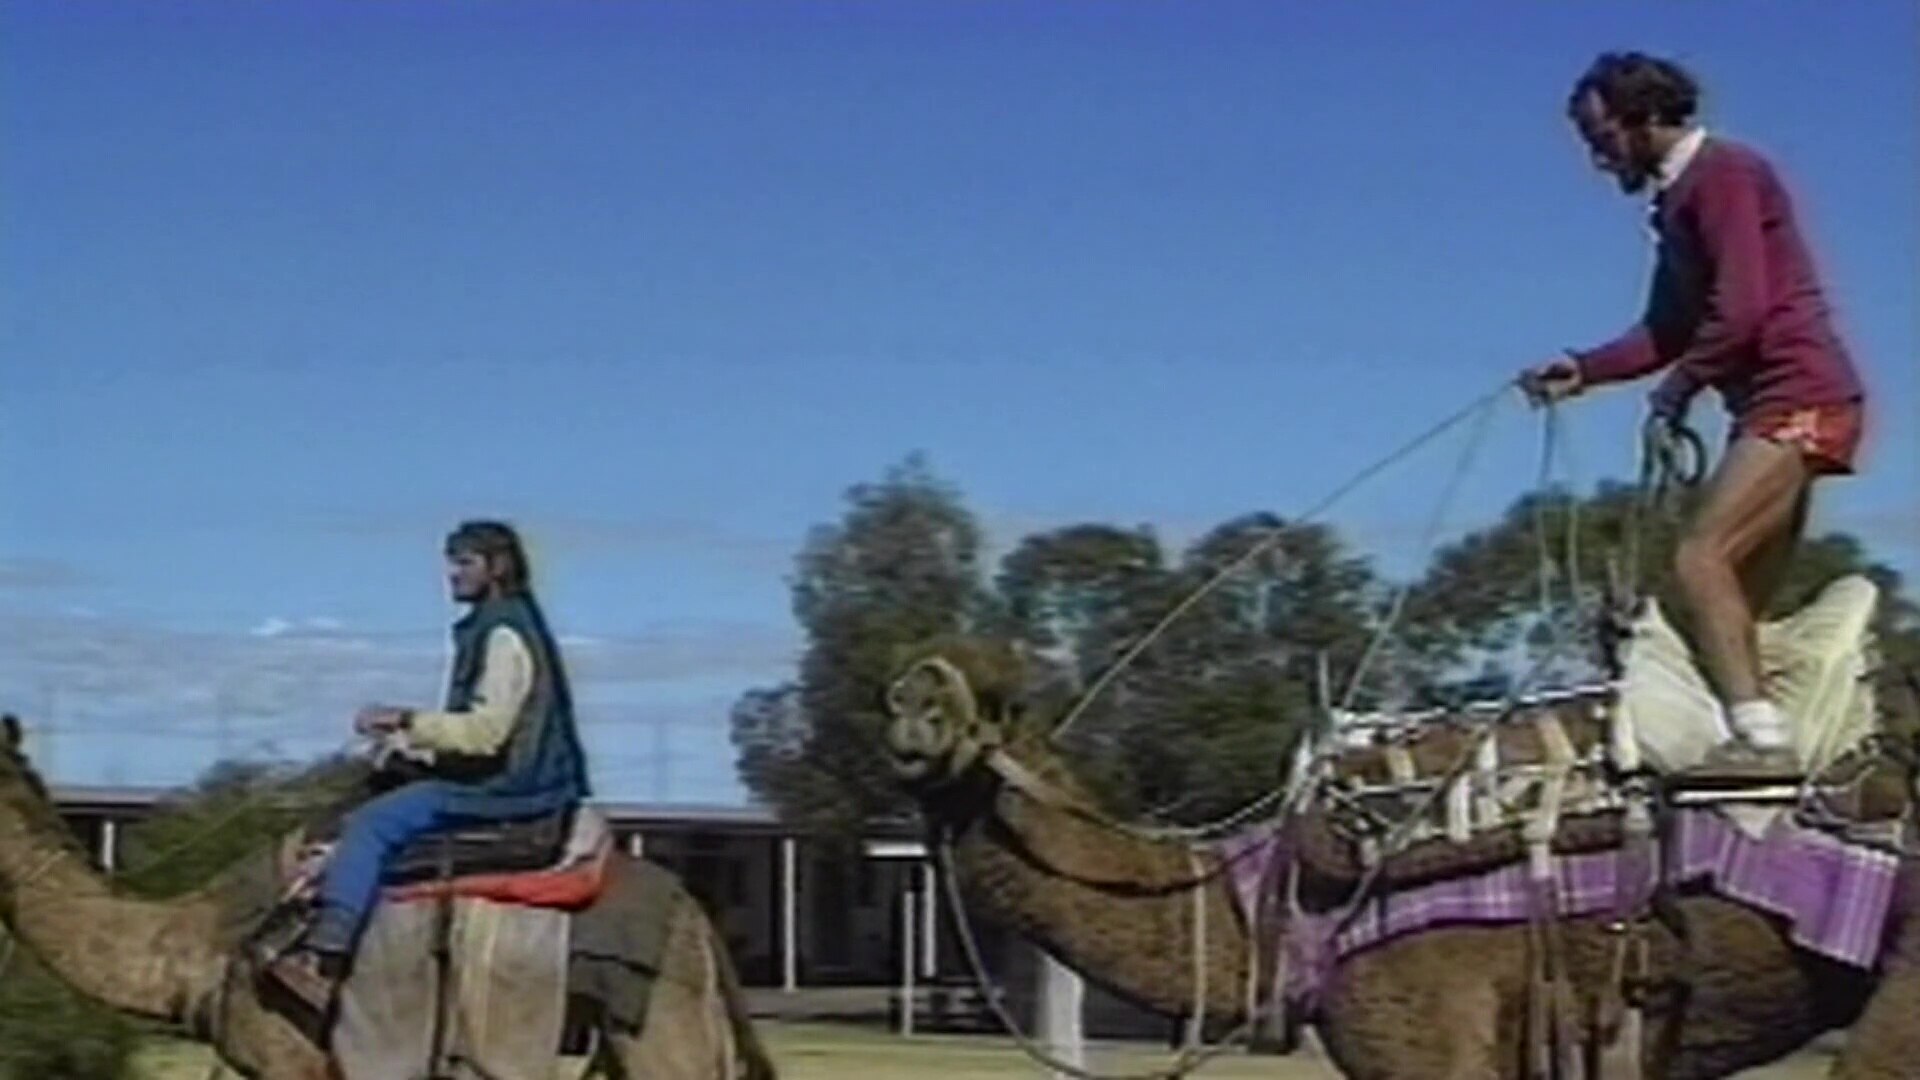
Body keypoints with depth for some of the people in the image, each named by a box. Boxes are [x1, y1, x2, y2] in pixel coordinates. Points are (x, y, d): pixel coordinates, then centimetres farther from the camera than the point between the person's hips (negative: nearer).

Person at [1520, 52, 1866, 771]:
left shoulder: (1723, 174, -10)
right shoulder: (1679, 199, 19)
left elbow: (1742, 308, -20)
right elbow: (1670, 330, 20)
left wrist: (1680, 386, -9)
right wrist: (1583, 372, 11)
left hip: (1797, 399, -11)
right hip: (1777, 406, 11)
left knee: (1702, 559, -20)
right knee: (1745, 595, 7)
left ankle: (1762, 738, -27)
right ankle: (1760, 739, 5)